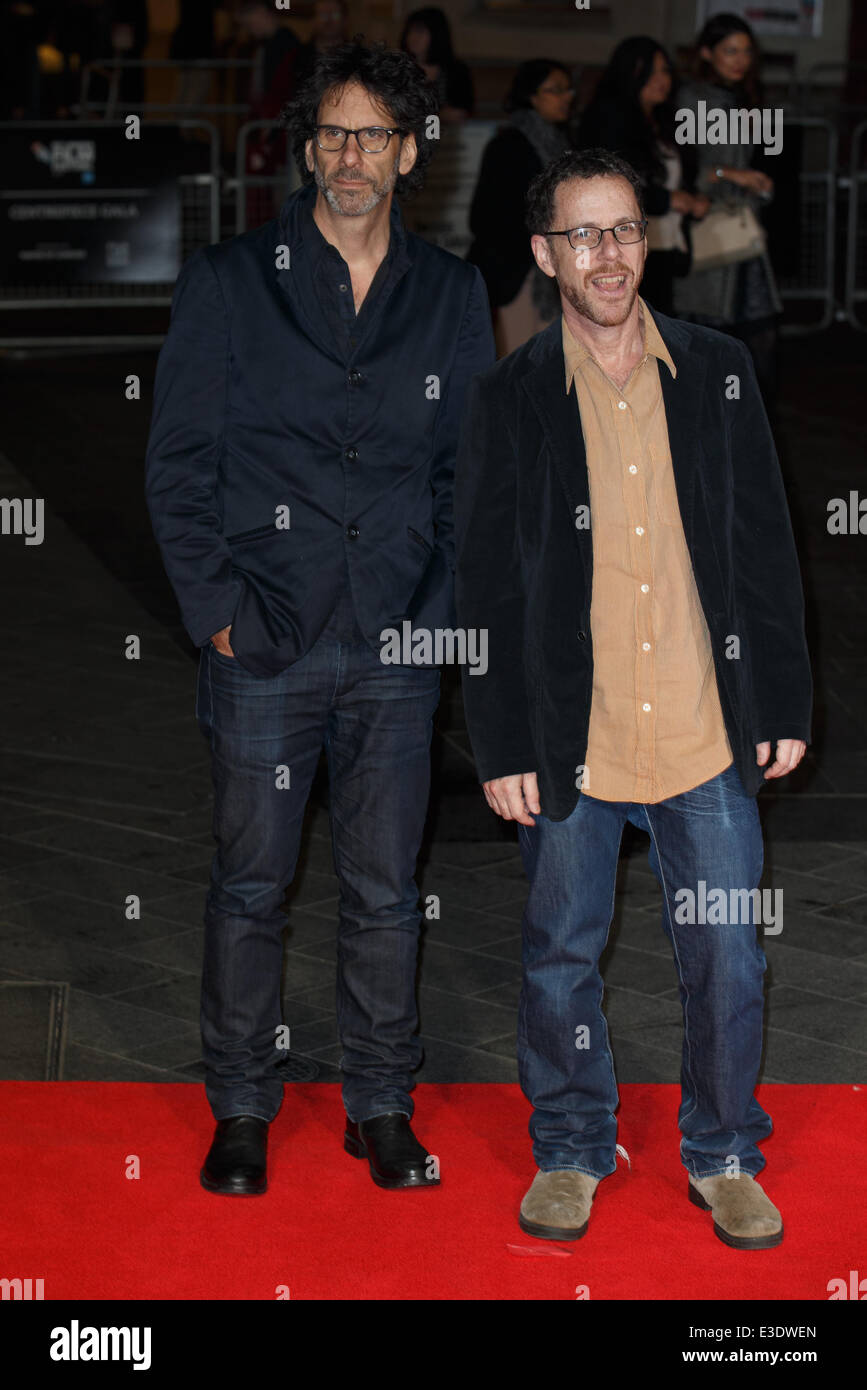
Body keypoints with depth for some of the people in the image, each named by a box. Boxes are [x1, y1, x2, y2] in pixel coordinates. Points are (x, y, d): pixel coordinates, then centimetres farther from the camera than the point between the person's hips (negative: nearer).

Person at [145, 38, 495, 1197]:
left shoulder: (453, 297, 8)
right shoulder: (228, 284, 1)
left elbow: (470, 471, 12)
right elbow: (178, 464, 1)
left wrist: (442, 605, 1)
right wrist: (215, 608, -6)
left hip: (398, 646, 2)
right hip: (266, 642, -2)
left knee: (386, 891, 8)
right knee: (250, 885, 5)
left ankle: (382, 1108, 20)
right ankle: (242, 1111, 18)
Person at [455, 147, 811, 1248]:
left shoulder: (719, 373, 4)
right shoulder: (506, 399, -1)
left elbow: (765, 549, 8)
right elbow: (485, 589, 0)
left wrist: (784, 705, 5)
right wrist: (502, 746, -4)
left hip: (710, 740, 1)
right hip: (569, 740, -1)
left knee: (728, 961, 6)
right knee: (560, 959, 10)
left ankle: (723, 1156, 25)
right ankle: (570, 1151, 29)